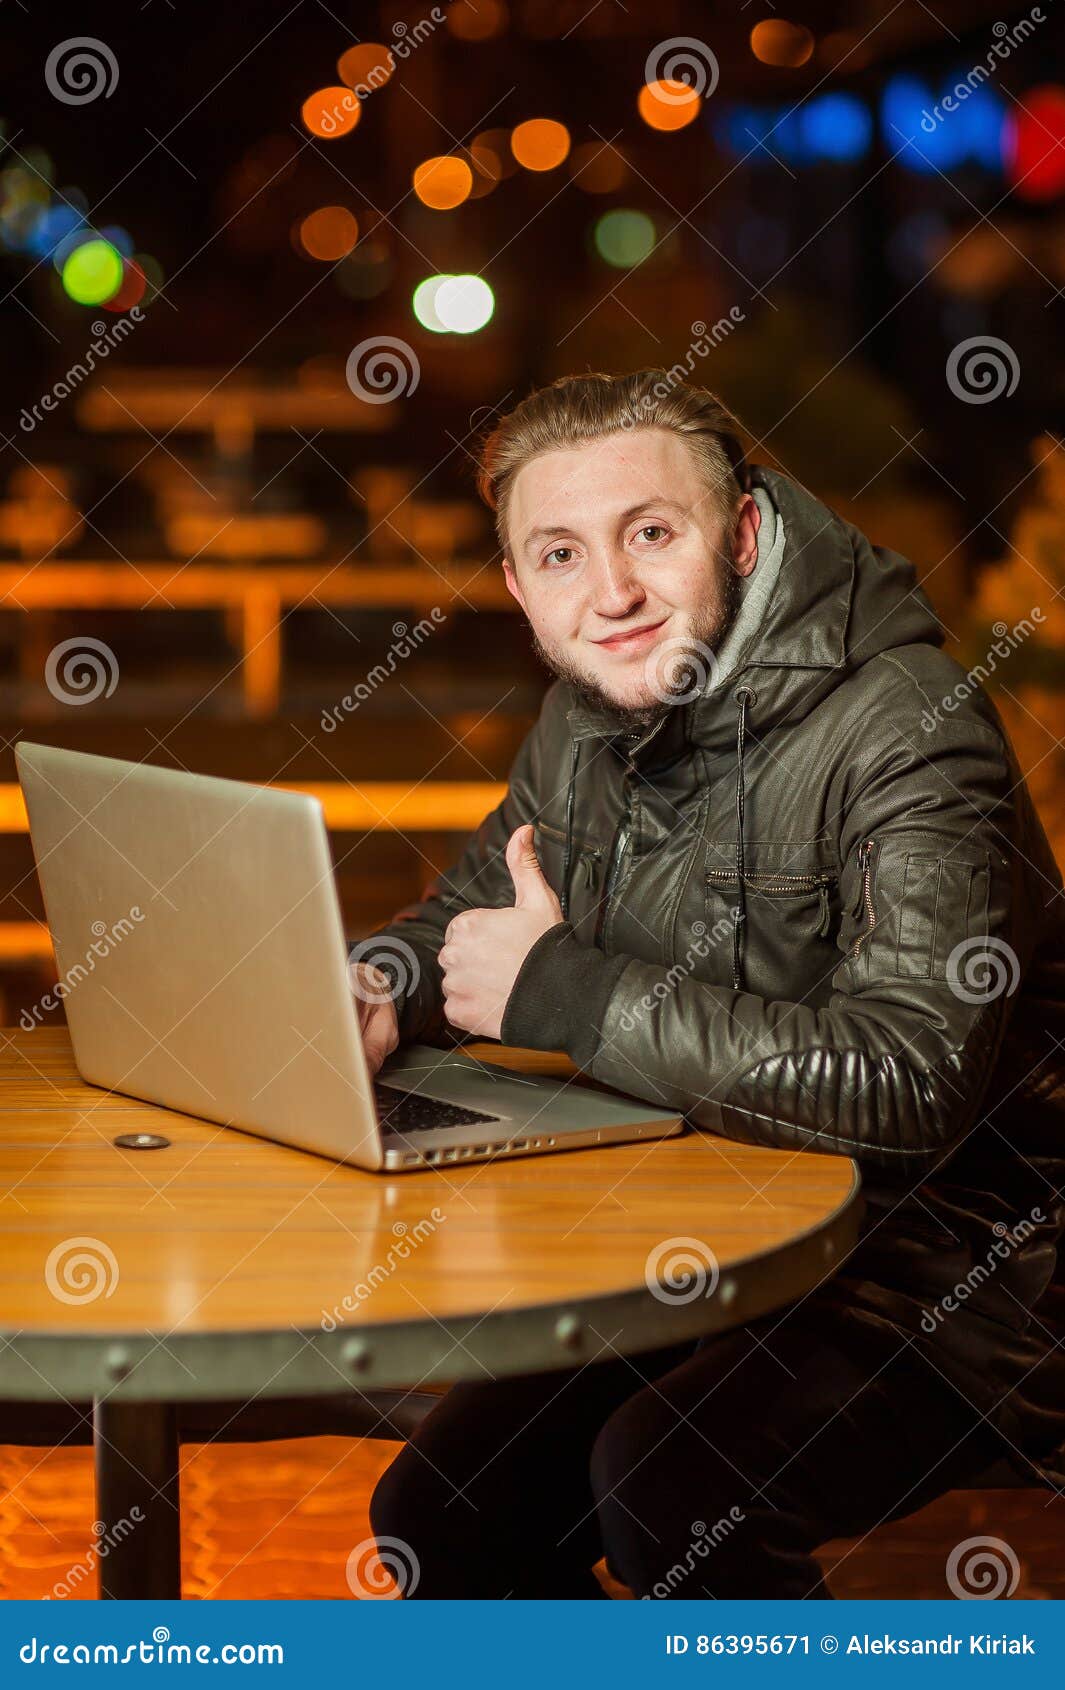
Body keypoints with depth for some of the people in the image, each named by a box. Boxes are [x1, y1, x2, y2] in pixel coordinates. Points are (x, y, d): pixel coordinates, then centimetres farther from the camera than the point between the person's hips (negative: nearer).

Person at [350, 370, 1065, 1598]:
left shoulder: (903, 732, -22)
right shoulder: (588, 723, 3)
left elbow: (909, 1080, -34)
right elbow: (471, 900, 19)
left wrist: (564, 991, -28)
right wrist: (377, 996, -7)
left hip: (944, 1282, -7)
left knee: (664, 1484, -28)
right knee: (437, 1520, 1)